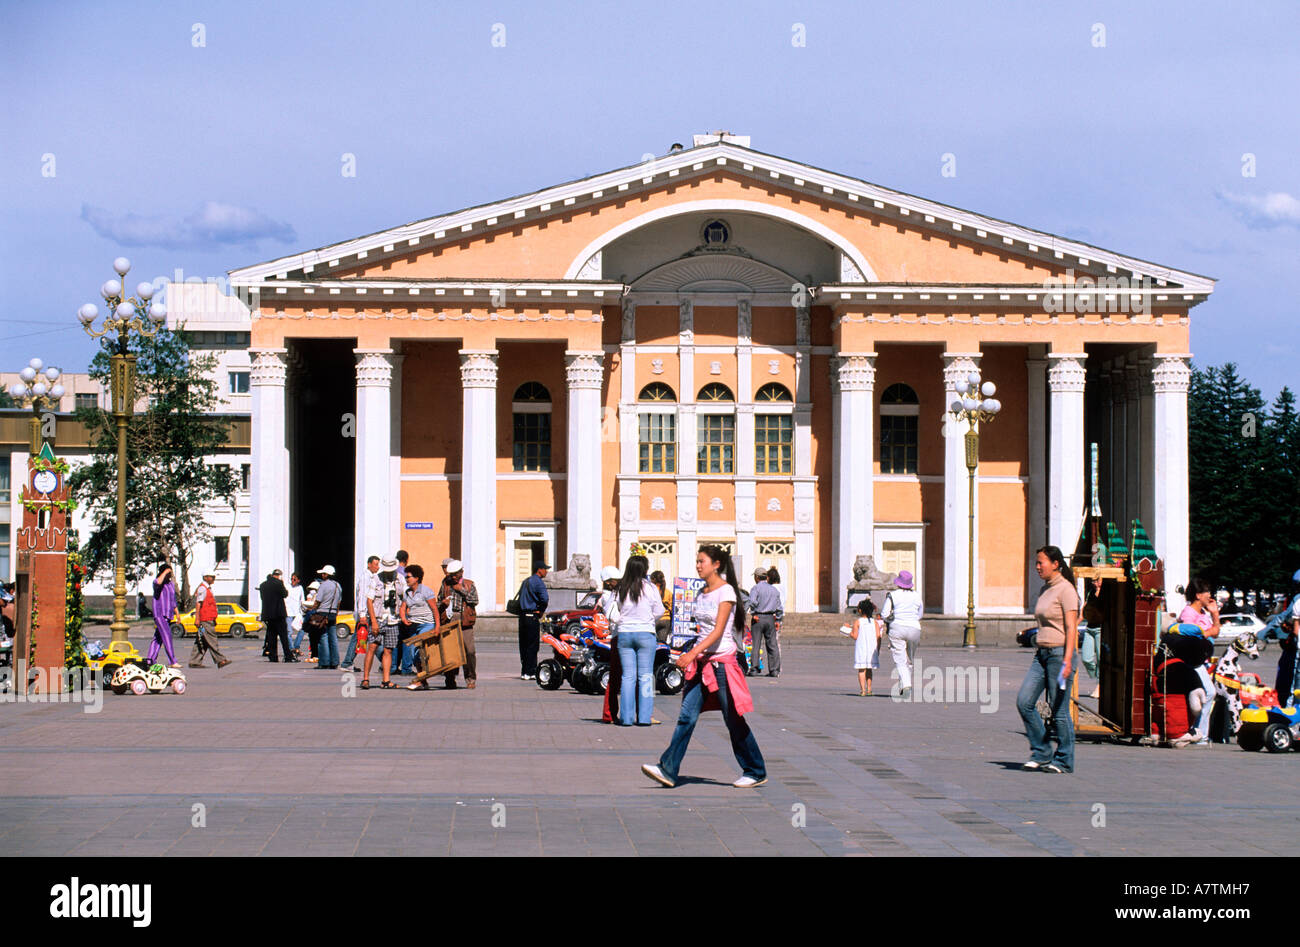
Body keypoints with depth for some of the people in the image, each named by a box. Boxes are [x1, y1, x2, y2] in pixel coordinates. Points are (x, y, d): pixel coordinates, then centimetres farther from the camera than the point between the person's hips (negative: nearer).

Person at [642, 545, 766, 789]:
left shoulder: (726, 592, -11)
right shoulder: (701, 593, 13)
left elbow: (718, 631, -19)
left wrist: (693, 653, -28)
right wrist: (691, 655, 14)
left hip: (722, 660, -7)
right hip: (702, 661, 7)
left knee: (733, 719, 1)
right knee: (687, 716, -2)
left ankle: (756, 772, 14)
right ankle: (668, 769, -7)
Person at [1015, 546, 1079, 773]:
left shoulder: (1065, 590, -9)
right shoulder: (1045, 590, 16)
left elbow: (1071, 628, -14)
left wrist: (1067, 660, -21)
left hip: (1060, 652, -8)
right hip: (1042, 653, 8)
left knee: (1059, 710, -4)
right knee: (1024, 702, -2)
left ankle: (1064, 761, 6)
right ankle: (1041, 754, 7)